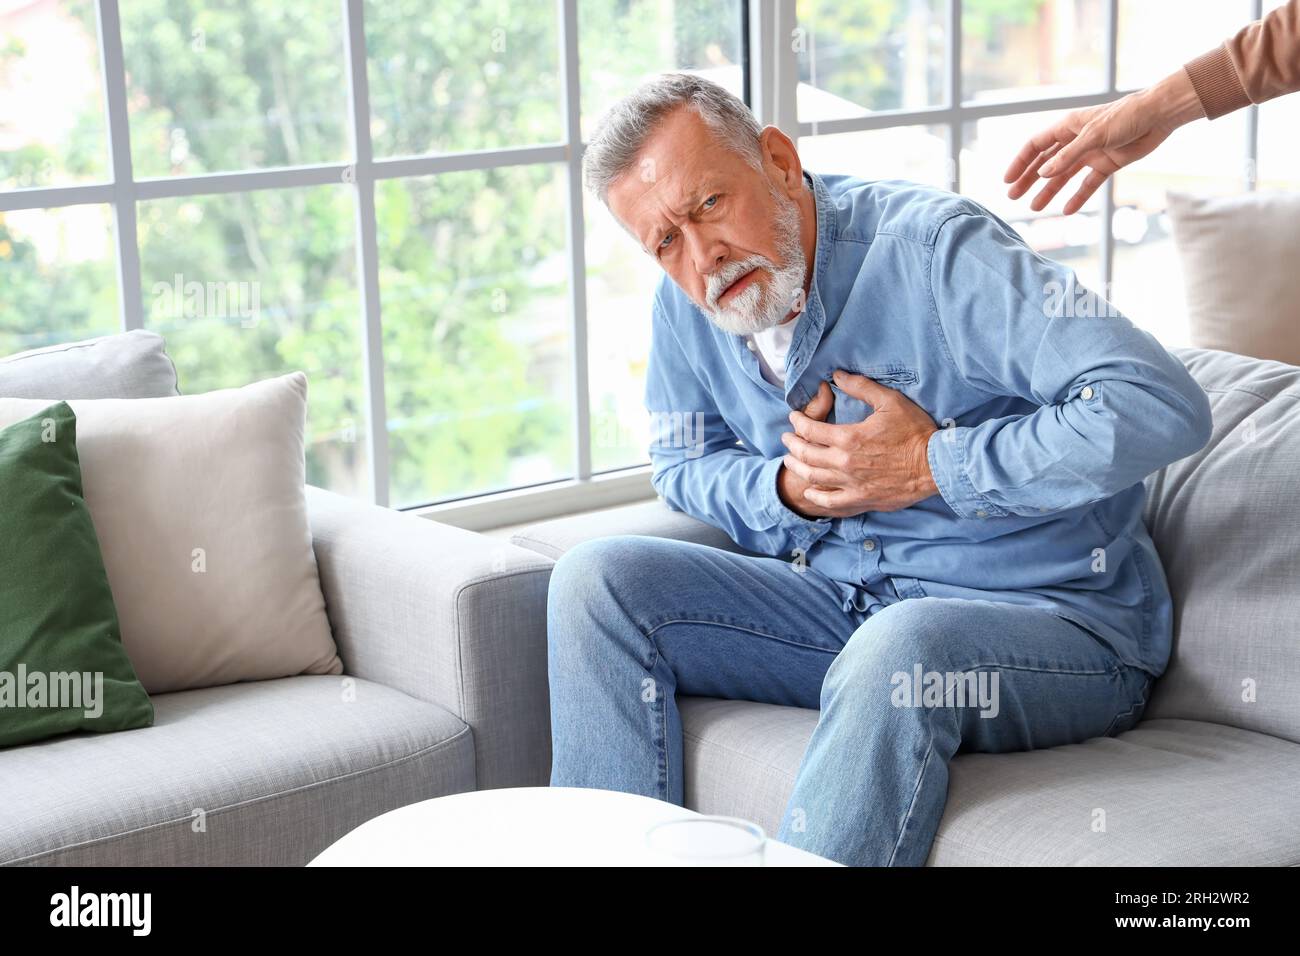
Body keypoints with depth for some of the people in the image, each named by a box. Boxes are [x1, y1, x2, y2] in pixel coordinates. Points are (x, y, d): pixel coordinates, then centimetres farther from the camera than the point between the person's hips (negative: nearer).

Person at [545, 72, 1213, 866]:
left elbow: (1164, 407, -27)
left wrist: (933, 466, -22)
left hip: (1050, 618, -6)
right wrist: (788, 489, -6)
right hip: (840, 600, 6)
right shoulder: (686, 301, 1)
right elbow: (683, 465, 17)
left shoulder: (932, 248, -19)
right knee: (596, 579, -8)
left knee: (899, 652, -39)